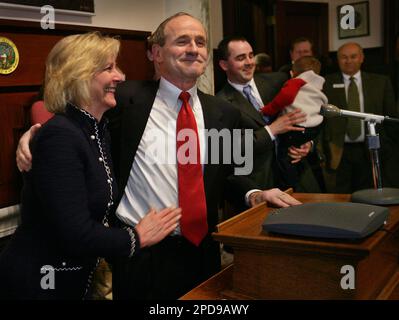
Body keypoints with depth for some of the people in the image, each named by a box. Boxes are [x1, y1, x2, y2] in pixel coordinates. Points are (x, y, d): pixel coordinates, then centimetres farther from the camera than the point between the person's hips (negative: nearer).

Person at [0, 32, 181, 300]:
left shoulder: (100, 129, 5)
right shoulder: (60, 135, -23)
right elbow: (76, 234, -27)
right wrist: (136, 237, -14)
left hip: (77, 278, 8)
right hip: (40, 283, -8)